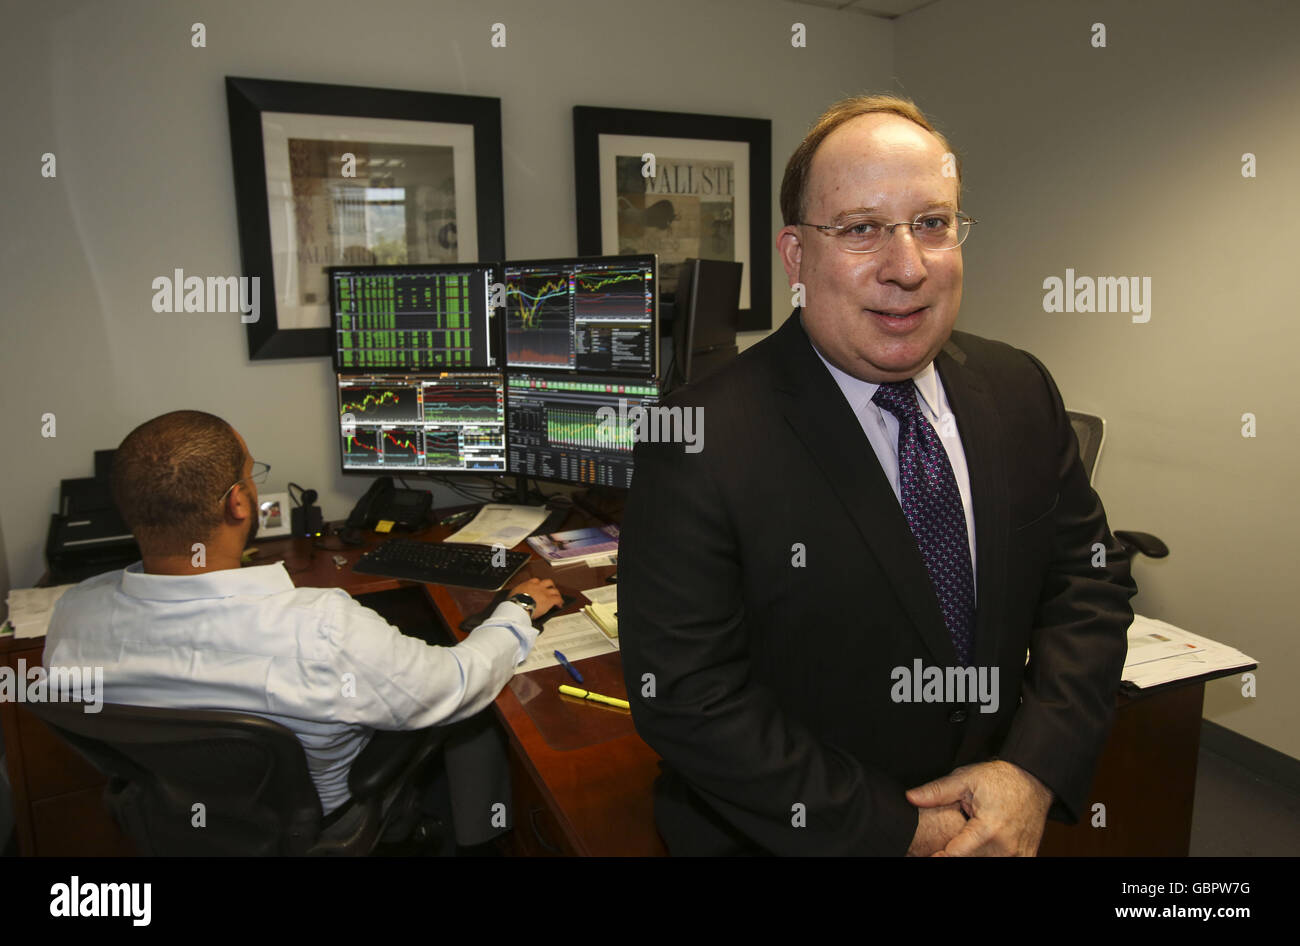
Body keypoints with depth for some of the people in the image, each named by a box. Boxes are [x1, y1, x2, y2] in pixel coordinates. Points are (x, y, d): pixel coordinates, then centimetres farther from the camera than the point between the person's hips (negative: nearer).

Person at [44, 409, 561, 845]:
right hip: (322, 821, -5)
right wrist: (518, 607, -7)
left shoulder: (71, 617, -24)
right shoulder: (322, 632, -43)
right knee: (471, 711, 17)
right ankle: (476, 841, 44)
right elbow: (460, 686, -27)